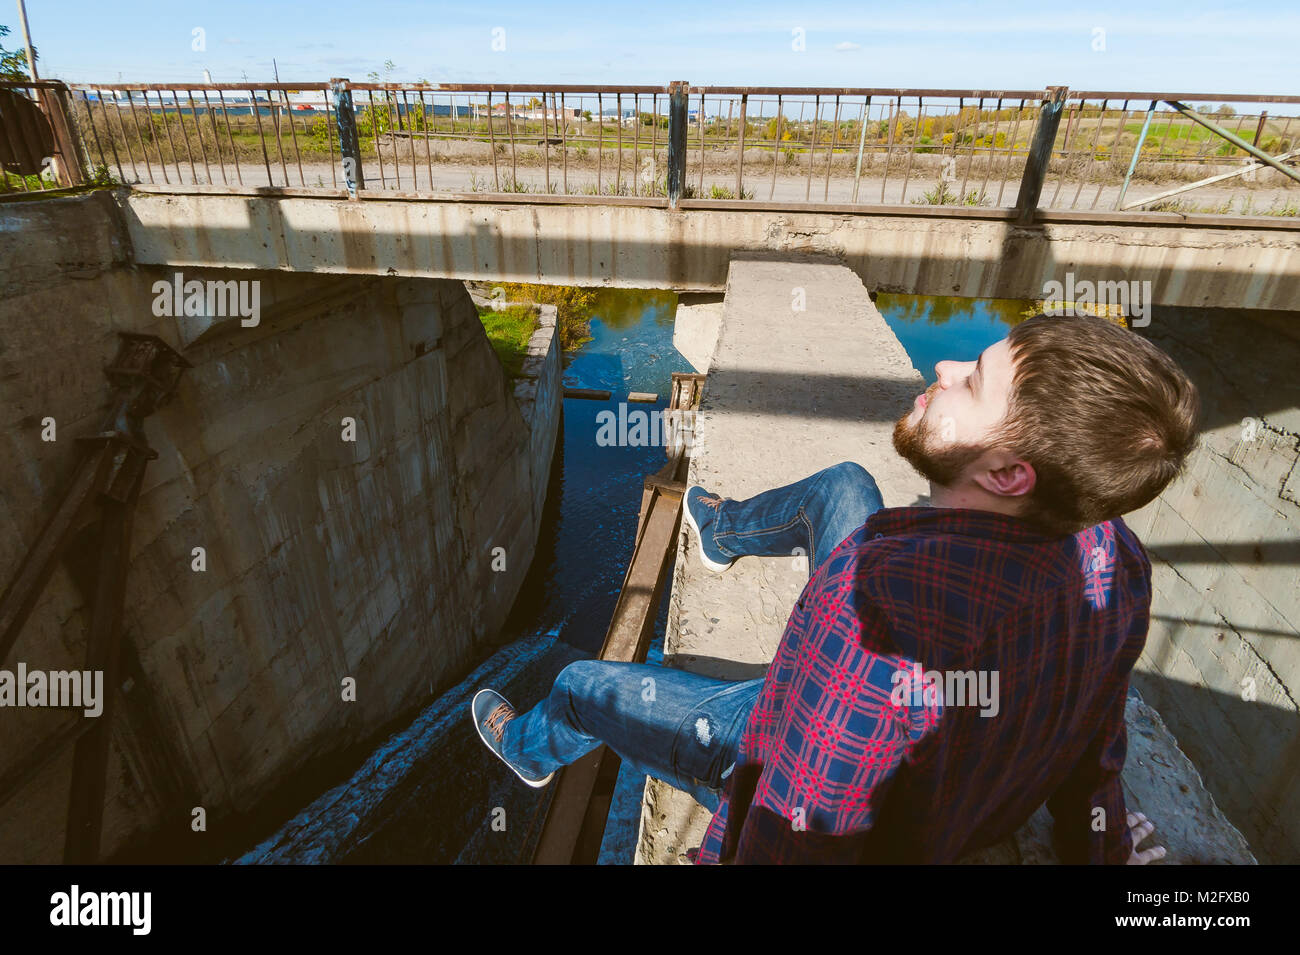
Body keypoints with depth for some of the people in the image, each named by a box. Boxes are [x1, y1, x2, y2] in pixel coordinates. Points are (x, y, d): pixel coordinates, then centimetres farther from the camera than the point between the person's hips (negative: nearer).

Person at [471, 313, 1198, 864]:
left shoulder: (880, 599, -48)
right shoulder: (1114, 556, -23)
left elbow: (796, 835, -36)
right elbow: (1091, 752, -6)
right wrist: (1100, 849, 14)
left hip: (807, 769, -6)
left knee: (585, 686, 15)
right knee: (841, 486, 16)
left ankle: (531, 751, 55)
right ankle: (724, 532, 49)